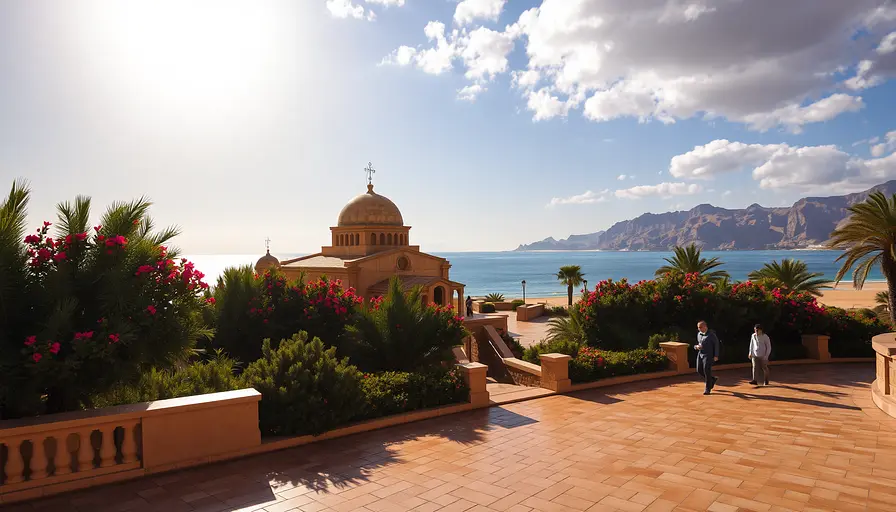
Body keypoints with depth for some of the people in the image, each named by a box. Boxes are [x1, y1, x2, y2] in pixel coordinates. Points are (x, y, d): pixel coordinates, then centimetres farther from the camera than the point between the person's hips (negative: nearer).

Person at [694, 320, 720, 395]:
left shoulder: (711, 334, -10)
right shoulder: (699, 334, 10)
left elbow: (716, 344, -8)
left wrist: (716, 355, -13)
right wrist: (696, 346, -4)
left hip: (708, 355, -7)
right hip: (700, 354, 7)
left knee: (707, 371, -9)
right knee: (699, 370, 5)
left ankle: (707, 389, 3)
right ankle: (713, 380, 29)